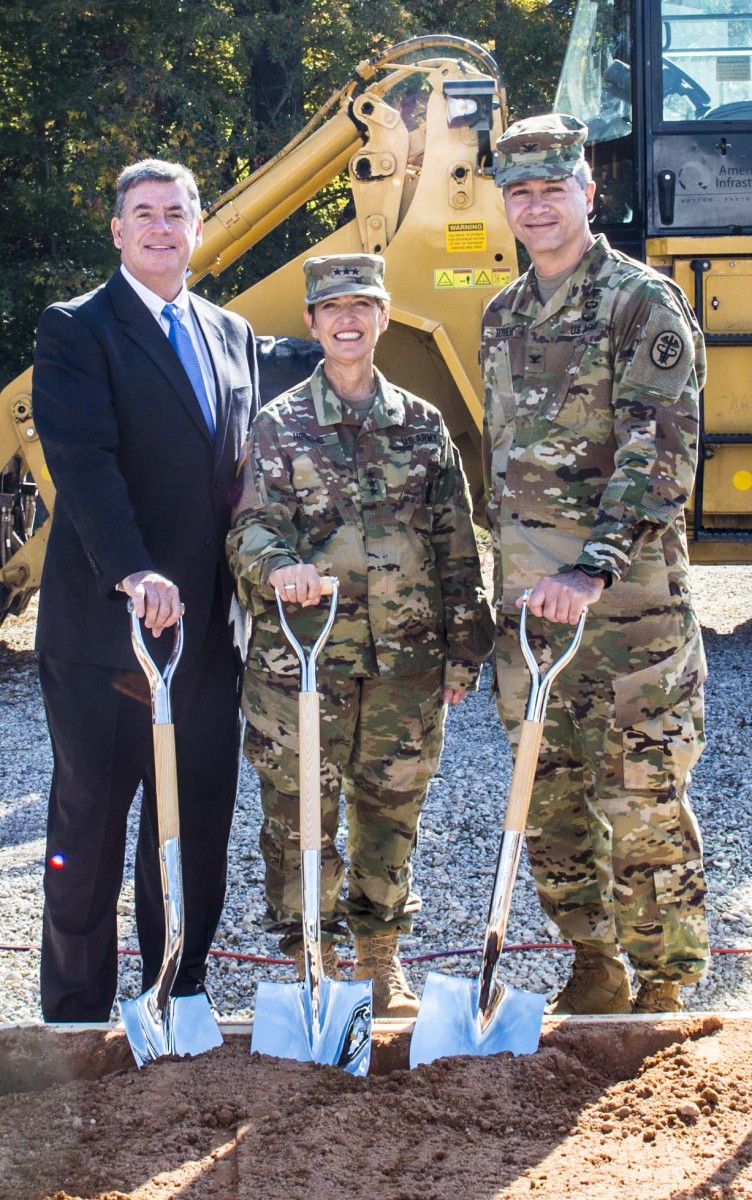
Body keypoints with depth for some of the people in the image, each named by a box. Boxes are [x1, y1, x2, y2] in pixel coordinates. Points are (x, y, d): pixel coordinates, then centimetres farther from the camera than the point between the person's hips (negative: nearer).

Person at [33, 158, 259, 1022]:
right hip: (104, 623, -5)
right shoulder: (76, 329, -4)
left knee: (198, 821, 11)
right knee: (91, 820, 4)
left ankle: (179, 998, 25)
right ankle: (77, 1015, 17)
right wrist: (131, 572, -28)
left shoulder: (231, 333, 16)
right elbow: (82, 459, -16)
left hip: (209, 625, 6)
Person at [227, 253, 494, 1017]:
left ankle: (382, 960, 28)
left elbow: (456, 545, 10)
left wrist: (464, 649, 8)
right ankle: (312, 963, 16)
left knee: (391, 810, 12)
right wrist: (278, 566, -29)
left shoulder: (422, 425, 9)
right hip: (302, 656, -2)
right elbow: (252, 526, -6)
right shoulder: (279, 425, 2)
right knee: (299, 811, 2)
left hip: (405, 659, 2)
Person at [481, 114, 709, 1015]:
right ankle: (594, 968, 26)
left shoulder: (644, 304, -7)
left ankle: (664, 987, 13)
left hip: (629, 594, -6)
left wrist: (594, 570, -28)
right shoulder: (503, 317, 15)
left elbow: (659, 453, -17)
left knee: (644, 801, -2)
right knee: (552, 797, 12)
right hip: (528, 595, 7)